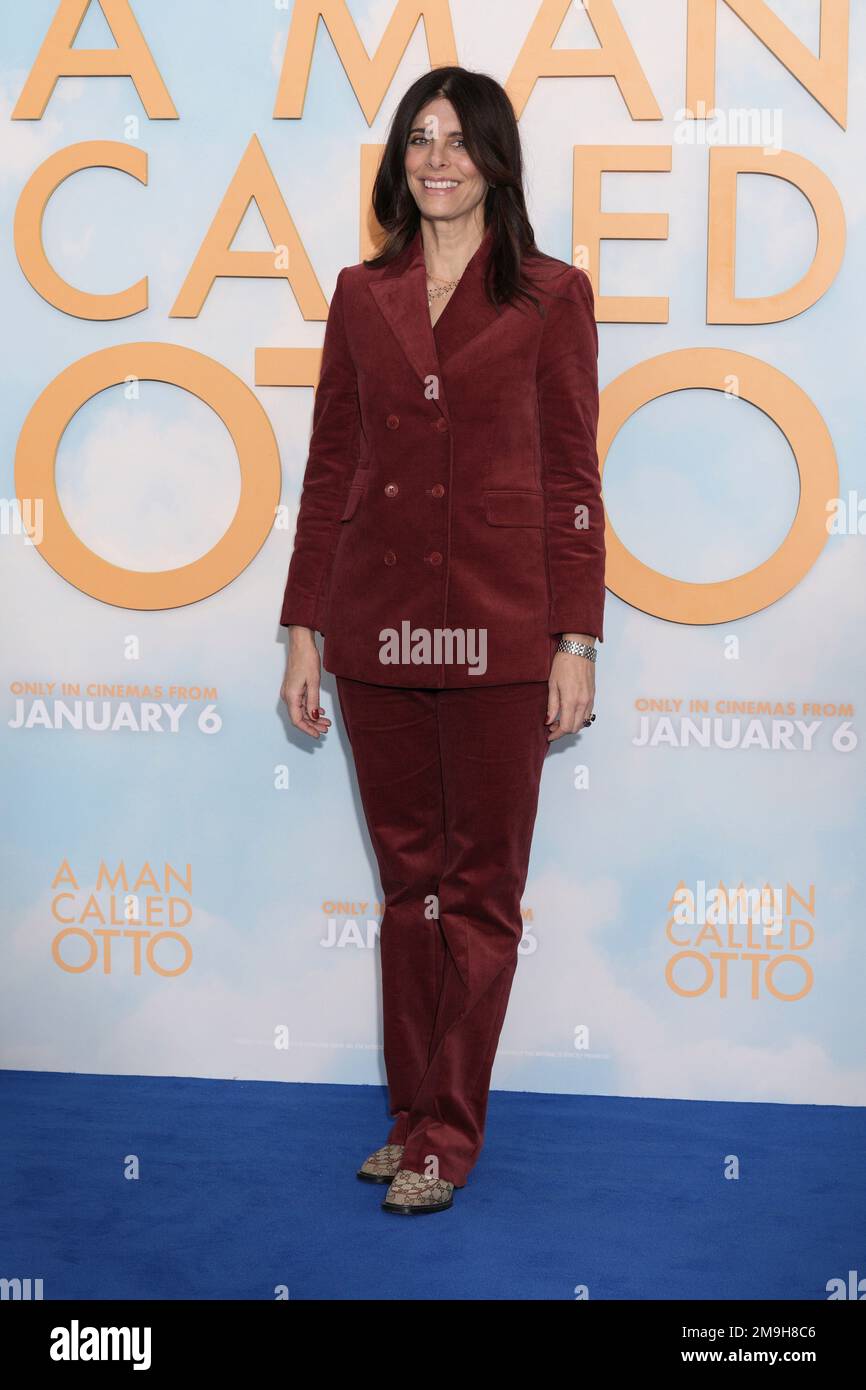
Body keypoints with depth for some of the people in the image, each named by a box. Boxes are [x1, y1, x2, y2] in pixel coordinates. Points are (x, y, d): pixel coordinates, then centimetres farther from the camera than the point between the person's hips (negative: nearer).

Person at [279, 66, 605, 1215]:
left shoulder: (552, 295, 0)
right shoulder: (362, 295, 10)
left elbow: (574, 478, -1)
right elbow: (329, 468, 10)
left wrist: (577, 641, -7)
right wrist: (304, 626, 6)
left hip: (498, 628, -3)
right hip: (378, 623, 4)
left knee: (482, 886, 3)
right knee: (410, 878, 11)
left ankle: (447, 1135, 12)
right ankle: (414, 1113, 23)